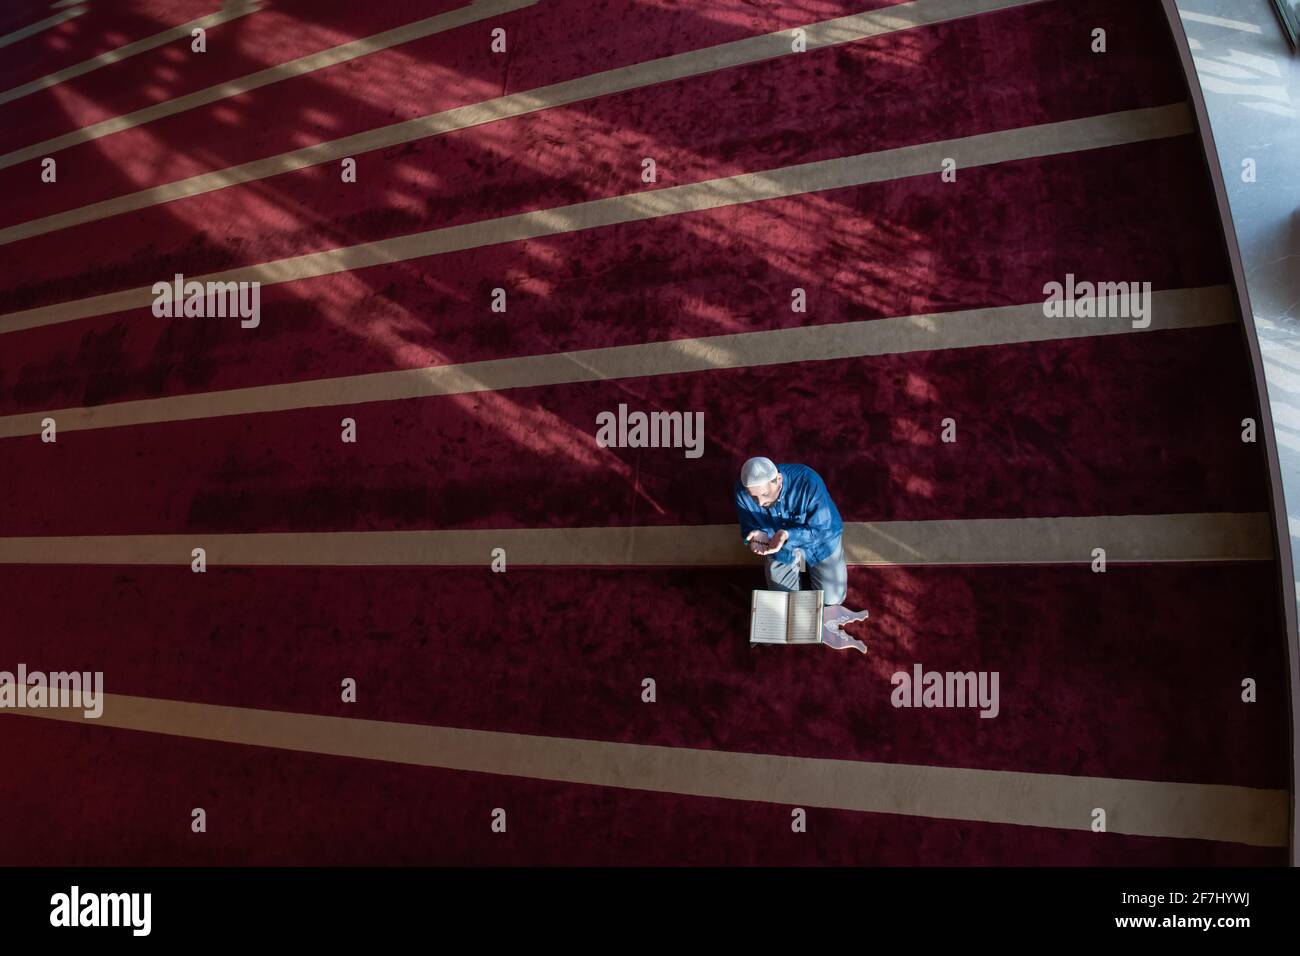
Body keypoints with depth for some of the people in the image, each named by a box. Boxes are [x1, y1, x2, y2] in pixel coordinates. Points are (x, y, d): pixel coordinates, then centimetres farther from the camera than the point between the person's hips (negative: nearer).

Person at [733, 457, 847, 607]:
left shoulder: (808, 482, -39)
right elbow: (749, 528, -17)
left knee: (832, 599, 2)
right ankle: (797, 561, 33)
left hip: (819, 539, -2)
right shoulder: (742, 490, -30)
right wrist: (759, 535, -42)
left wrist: (788, 535, -48)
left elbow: (823, 530, -30)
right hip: (780, 545, 2)